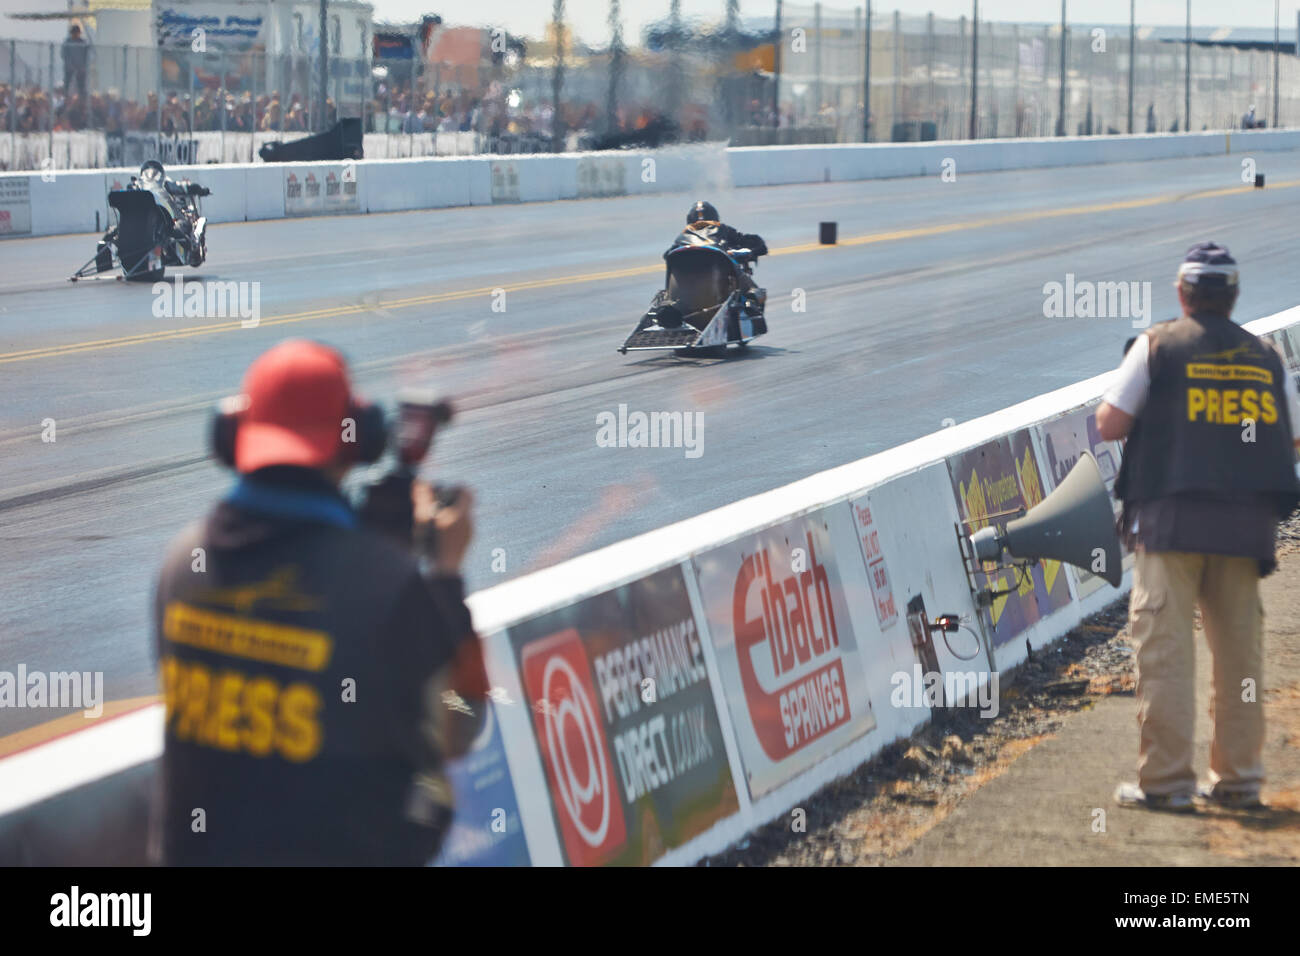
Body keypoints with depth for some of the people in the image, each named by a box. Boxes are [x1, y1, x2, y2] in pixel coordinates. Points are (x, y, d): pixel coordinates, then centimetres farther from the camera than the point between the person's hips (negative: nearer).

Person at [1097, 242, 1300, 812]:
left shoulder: (1158, 345, -2)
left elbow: (1109, 425, -3)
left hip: (1171, 519, -4)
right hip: (1247, 525, 4)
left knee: (1164, 647, -3)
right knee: (1239, 651, 10)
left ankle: (1165, 780, -7)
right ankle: (1238, 779, 12)